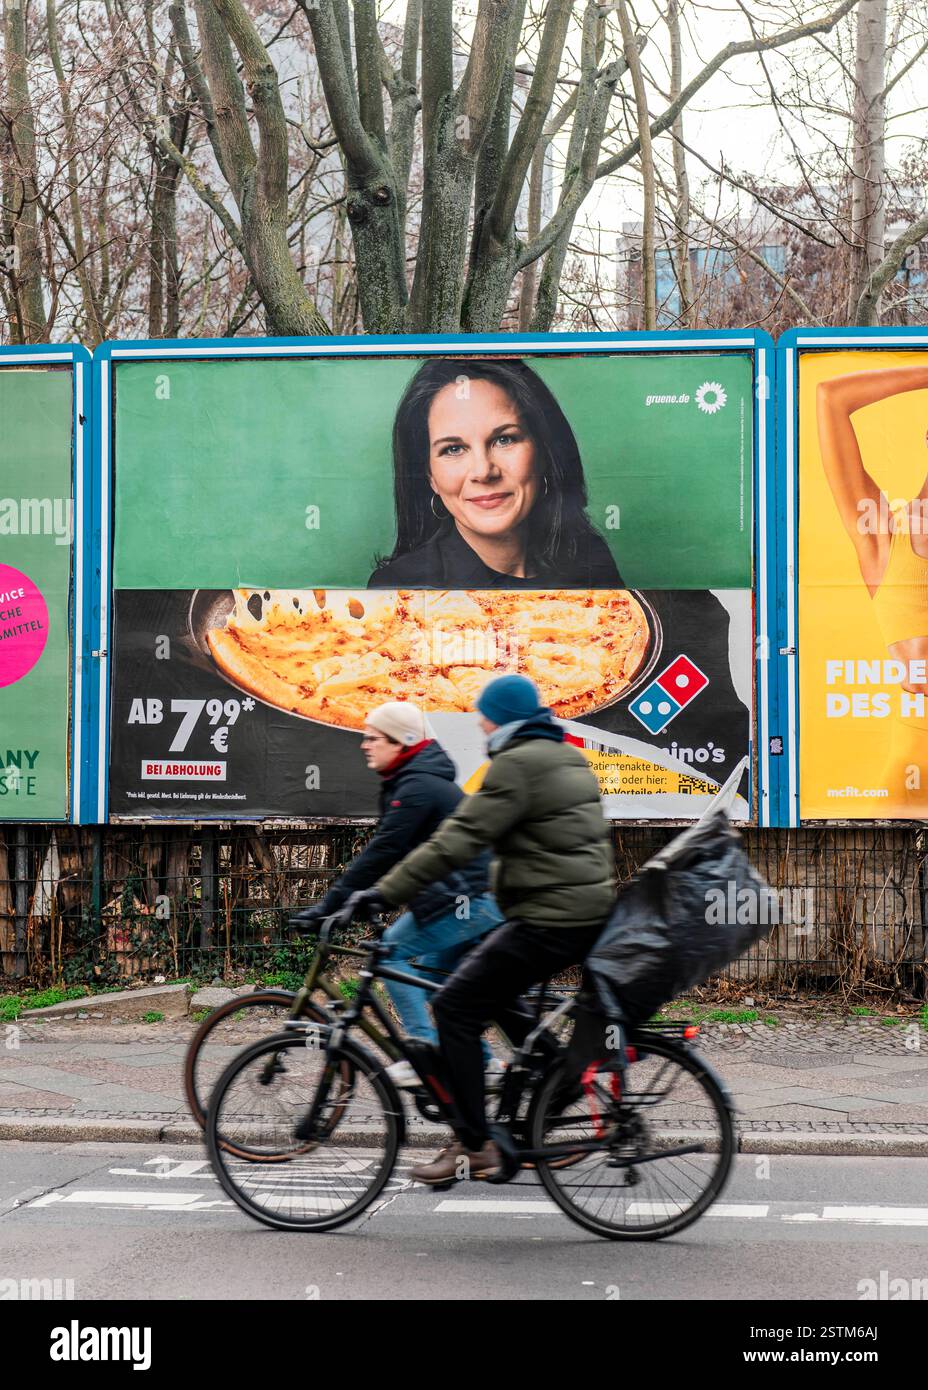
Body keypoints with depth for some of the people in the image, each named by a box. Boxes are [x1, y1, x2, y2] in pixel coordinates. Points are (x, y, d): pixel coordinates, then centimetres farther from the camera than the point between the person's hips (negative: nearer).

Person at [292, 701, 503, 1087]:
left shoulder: (417, 787, -17)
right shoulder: (420, 780, 16)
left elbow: (382, 852, -22)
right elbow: (387, 851, 20)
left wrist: (330, 904, -20)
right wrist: (352, 898, 14)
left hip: (465, 902, -10)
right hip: (478, 900, 10)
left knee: (391, 953, -7)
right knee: (435, 976, 16)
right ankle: (482, 1061, 20)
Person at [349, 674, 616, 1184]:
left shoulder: (517, 765, -14)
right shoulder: (567, 757, 16)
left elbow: (456, 841, -20)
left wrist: (384, 892, -18)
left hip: (549, 921, -10)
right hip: (589, 916, 10)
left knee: (455, 1008, -5)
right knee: (492, 993, 26)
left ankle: (474, 1144, -5)